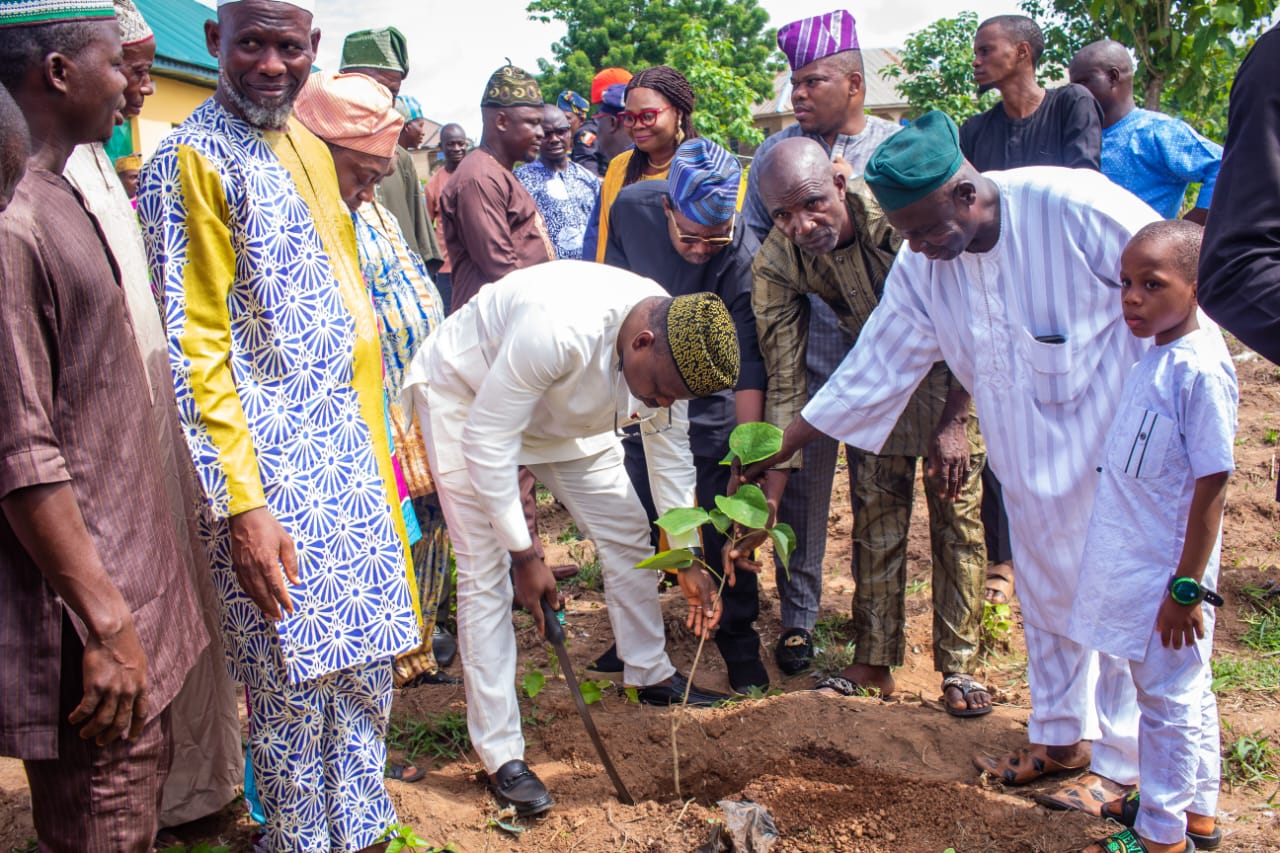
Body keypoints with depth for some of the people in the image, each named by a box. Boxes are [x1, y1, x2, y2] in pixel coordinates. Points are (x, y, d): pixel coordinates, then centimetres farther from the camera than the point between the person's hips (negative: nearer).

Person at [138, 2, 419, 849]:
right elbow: (192, 350, -16)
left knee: (365, 666, 15)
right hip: (269, 467, -7)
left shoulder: (306, 148, 13)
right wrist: (242, 506, -20)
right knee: (295, 684, 2)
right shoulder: (190, 160, -11)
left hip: (346, 450, 8)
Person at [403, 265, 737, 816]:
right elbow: (488, 439, -34)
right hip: (467, 397, -7)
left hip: (561, 407, 7)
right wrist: (525, 555, -28)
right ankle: (500, 755, -5)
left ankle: (651, 675, 27)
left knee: (627, 532, 6)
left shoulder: (675, 342, -19)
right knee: (485, 571, -11)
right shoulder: (559, 331, -43)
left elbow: (668, 447, -3)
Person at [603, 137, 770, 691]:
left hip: (709, 402, -3)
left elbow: (749, 362, -28)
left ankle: (739, 643, 15)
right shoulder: (631, 209, -16)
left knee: (722, 527, -1)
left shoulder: (742, 256, -27)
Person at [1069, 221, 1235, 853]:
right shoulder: (1154, 357, 5)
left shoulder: (1201, 370, -22)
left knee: (1169, 697, 5)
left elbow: (1212, 485, -21)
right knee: (1184, 693, 20)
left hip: (1168, 571, -9)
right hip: (1137, 559, 9)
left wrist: (1186, 588, -18)